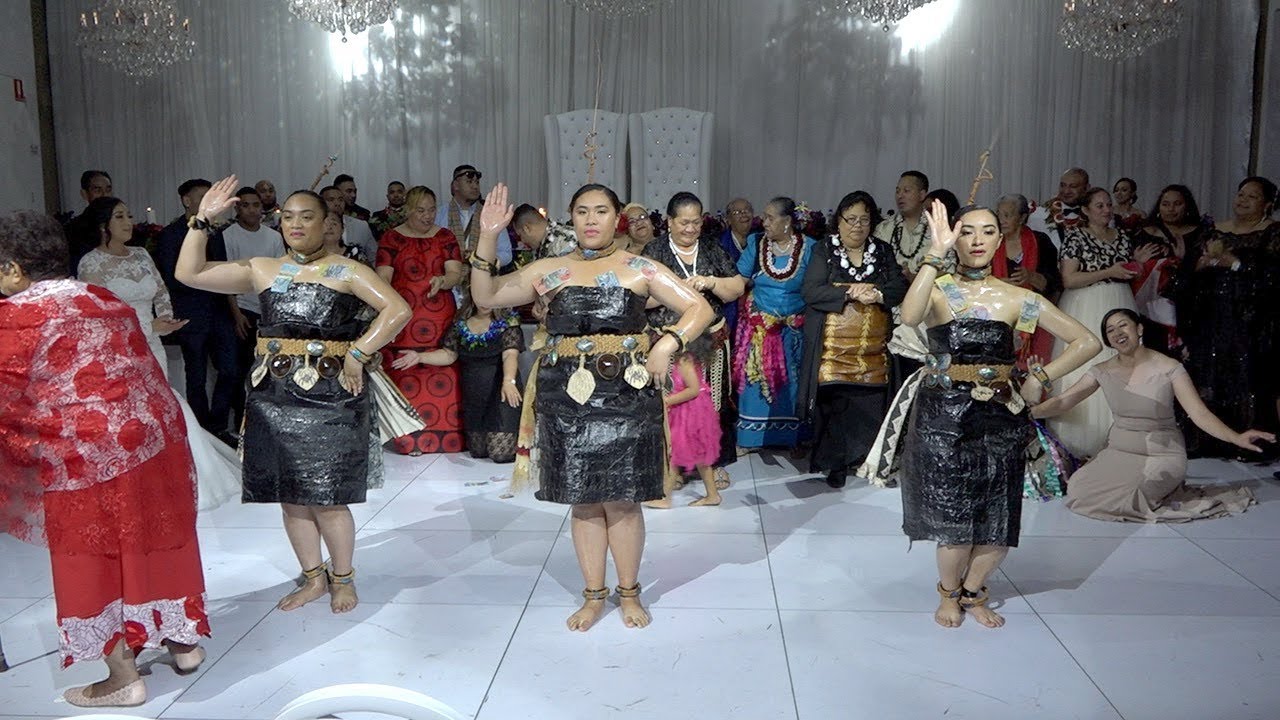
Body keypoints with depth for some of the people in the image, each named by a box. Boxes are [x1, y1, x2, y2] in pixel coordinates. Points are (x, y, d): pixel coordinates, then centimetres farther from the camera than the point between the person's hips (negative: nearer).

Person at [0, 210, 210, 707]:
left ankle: (123, 679, 19)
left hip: (87, 460, -7)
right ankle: (185, 643, 33)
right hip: (153, 438, 7)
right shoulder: (104, 300, 10)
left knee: (97, 559, 8)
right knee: (155, 541, 19)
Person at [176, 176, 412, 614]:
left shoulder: (345, 272, 0)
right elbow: (189, 273, 7)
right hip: (272, 396, 4)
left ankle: (342, 578, 20)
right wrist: (203, 220, 0)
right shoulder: (261, 270, 10)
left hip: (329, 397, -4)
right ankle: (313, 577, 27)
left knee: (327, 499, -1)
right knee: (289, 496, 11)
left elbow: (398, 310, -9)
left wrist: (358, 352, -14)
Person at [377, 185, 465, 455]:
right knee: (406, 382, -5)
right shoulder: (392, 238, 5)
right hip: (404, 321, -1)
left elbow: (456, 272, 2)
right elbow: (383, 277, -4)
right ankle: (410, 441, 3)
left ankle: (445, 440, 6)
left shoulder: (445, 236, 11)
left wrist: (442, 281, -21)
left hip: (441, 321, 2)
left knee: (443, 382, -3)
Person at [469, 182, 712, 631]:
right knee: (583, 500, 9)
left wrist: (667, 344, -13)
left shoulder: (639, 269, 3)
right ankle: (594, 595, 24)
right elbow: (486, 297, 5)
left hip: (626, 394, -2)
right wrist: (488, 239, -7)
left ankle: (629, 592, 23)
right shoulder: (550, 271, 8)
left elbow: (699, 309, 3)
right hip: (566, 396, 2)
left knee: (622, 500, 4)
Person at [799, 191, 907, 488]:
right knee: (834, 405, -5)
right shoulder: (823, 251, 4)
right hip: (833, 349, -2)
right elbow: (810, 291, -8)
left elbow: (901, 288, 4)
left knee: (869, 407, -3)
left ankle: (861, 459, 14)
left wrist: (877, 295, -15)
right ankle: (835, 463, 9)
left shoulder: (883, 251, 13)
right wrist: (850, 293, -16)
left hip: (873, 350, 2)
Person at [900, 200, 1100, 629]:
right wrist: (935, 253, -30)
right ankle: (950, 593, 32)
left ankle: (972, 592, 37)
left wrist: (1040, 378, -6)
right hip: (942, 417, -2)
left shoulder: (1017, 299, 2)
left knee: (998, 525, 7)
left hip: (1000, 418, 2)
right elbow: (910, 317, -29)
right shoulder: (937, 291, -3)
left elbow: (1087, 342, 3)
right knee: (953, 519, 2)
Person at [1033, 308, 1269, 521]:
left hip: (1161, 454, -4)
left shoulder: (1168, 368, -11)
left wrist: (1236, 438, -35)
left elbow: (1199, 413, -19)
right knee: (1078, 490, -16)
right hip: (1119, 452, 4)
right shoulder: (1103, 371, -1)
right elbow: (1062, 401, -3)